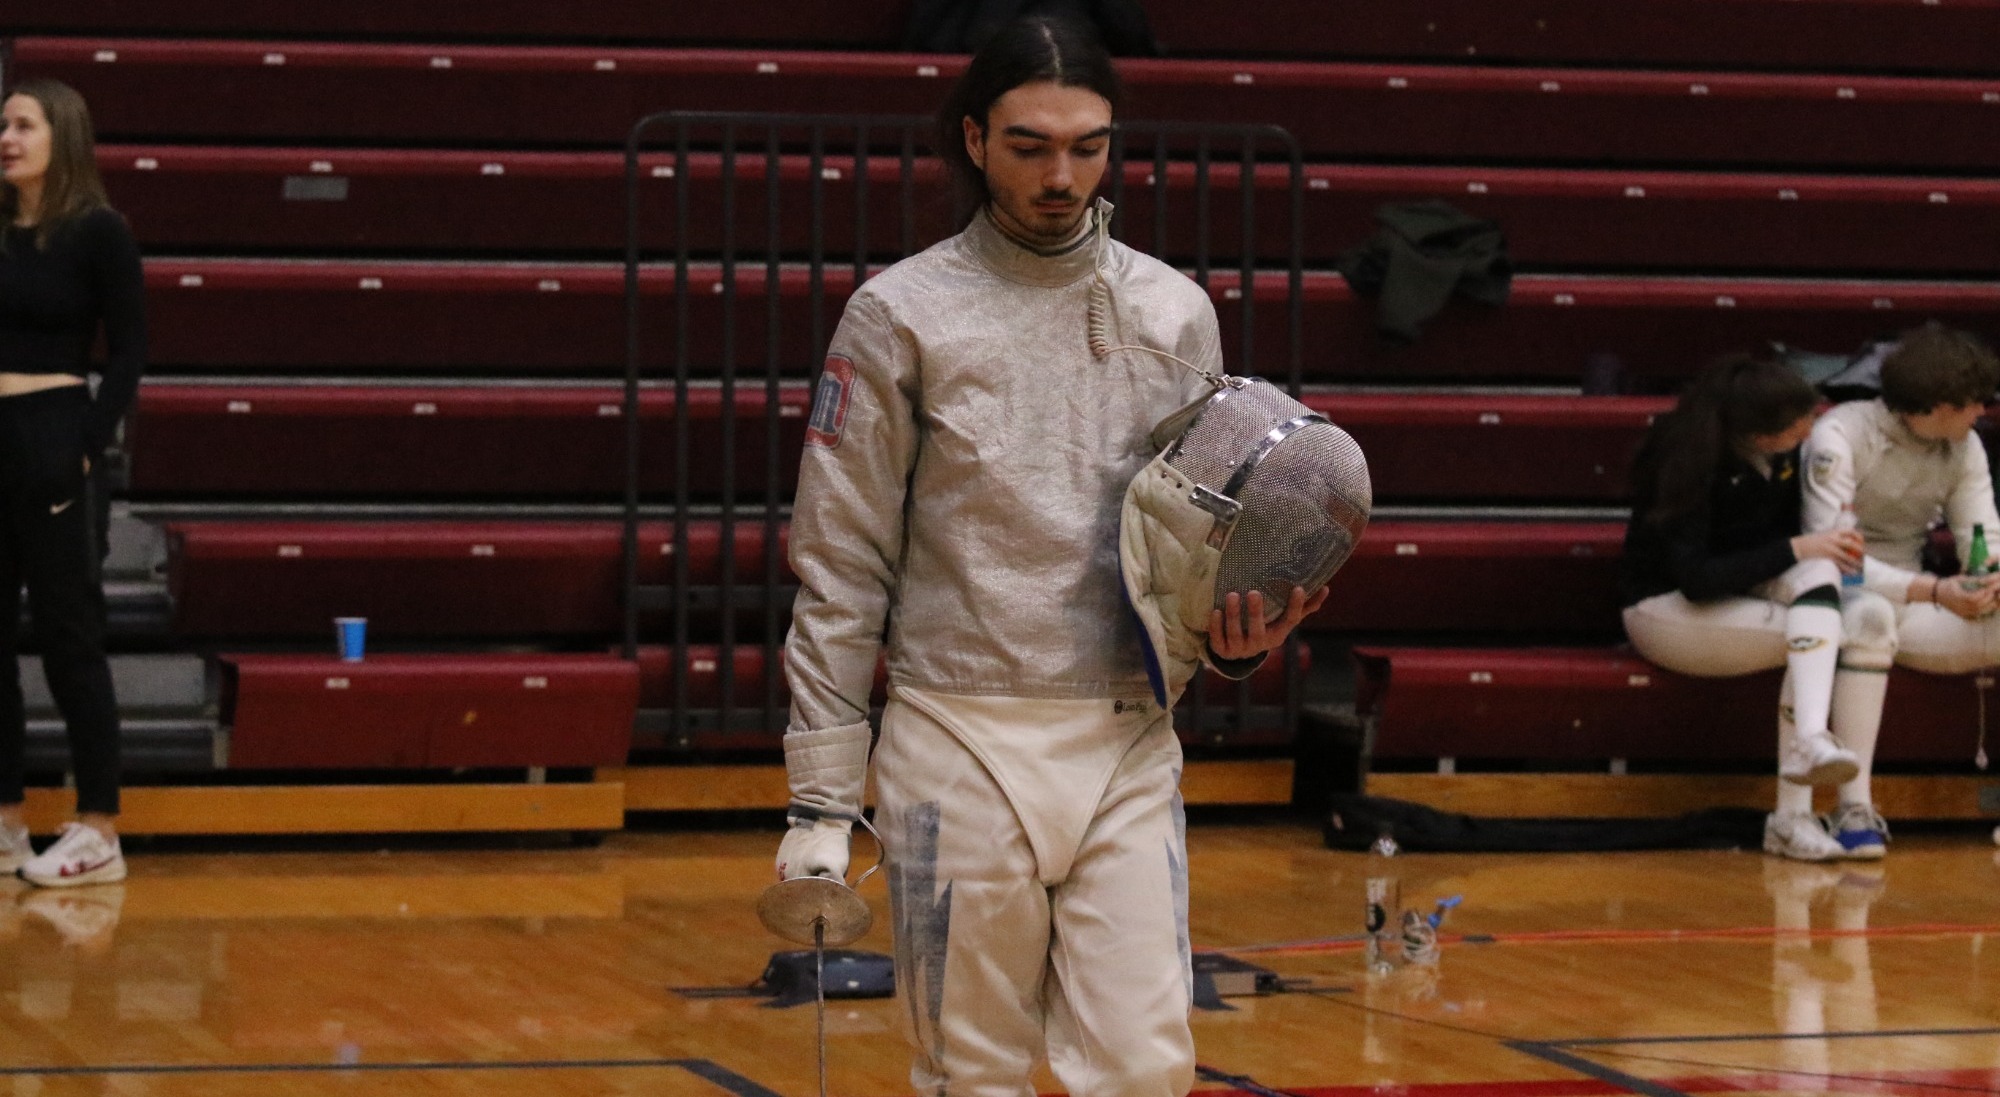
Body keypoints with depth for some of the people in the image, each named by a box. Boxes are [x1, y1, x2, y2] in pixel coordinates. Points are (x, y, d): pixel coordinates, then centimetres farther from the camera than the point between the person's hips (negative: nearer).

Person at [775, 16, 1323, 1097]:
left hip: (1128, 746, 3)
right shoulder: (901, 314, -1)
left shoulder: (1175, 311, 8)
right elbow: (840, 569, -1)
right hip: (962, 745, -2)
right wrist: (819, 796, -6)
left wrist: (1235, 637, -6)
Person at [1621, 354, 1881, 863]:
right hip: (1667, 609, -7)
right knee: (1817, 635, -30)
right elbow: (1694, 577, -27)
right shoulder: (1689, 461, -23)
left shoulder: (1787, 455, -4)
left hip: (1746, 594, 7)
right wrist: (1797, 551, -30)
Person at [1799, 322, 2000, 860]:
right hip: (1839, 599, -6)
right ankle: (1854, 808, -44)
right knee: (1871, 614, -42)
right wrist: (1932, 591, -30)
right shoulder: (1840, 435, -14)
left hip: (1910, 600, 6)